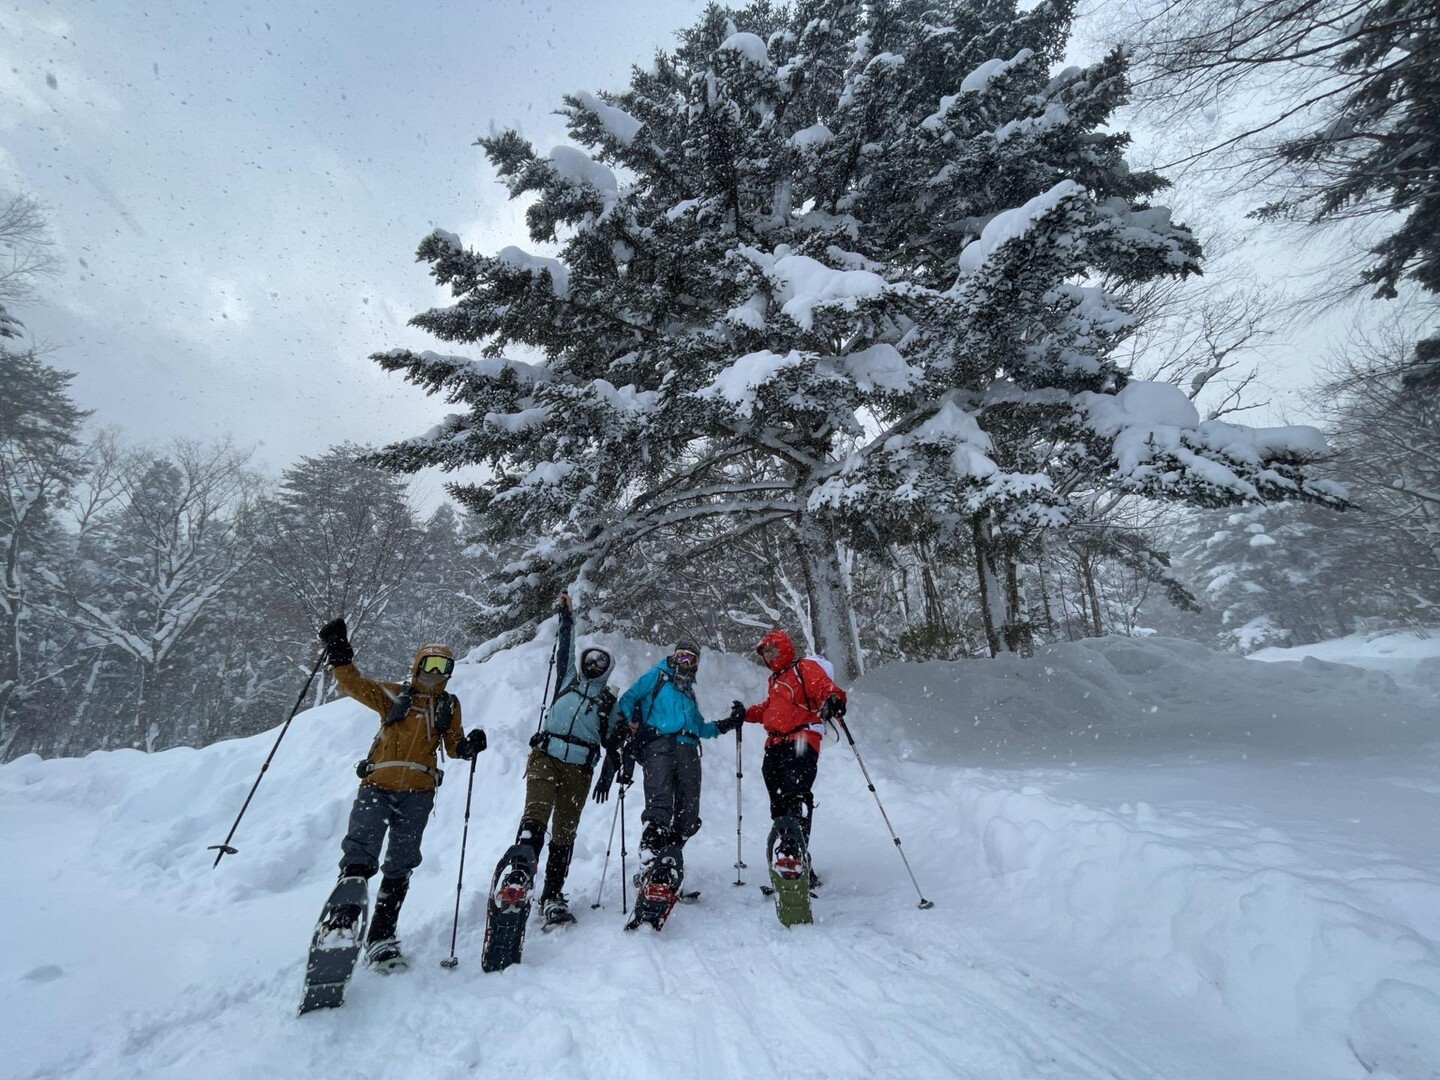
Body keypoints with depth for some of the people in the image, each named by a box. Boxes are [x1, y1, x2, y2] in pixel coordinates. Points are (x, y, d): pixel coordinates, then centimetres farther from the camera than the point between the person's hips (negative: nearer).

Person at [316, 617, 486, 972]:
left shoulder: (449, 705, 13)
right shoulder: (393, 694, 7)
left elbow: (453, 745, 17)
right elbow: (354, 684, -3)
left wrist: (469, 746, -5)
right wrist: (339, 652, -17)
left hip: (417, 794, 2)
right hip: (378, 786, -2)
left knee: (400, 867, 8)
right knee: (359, 859, -11)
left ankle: (381, 937, 17)